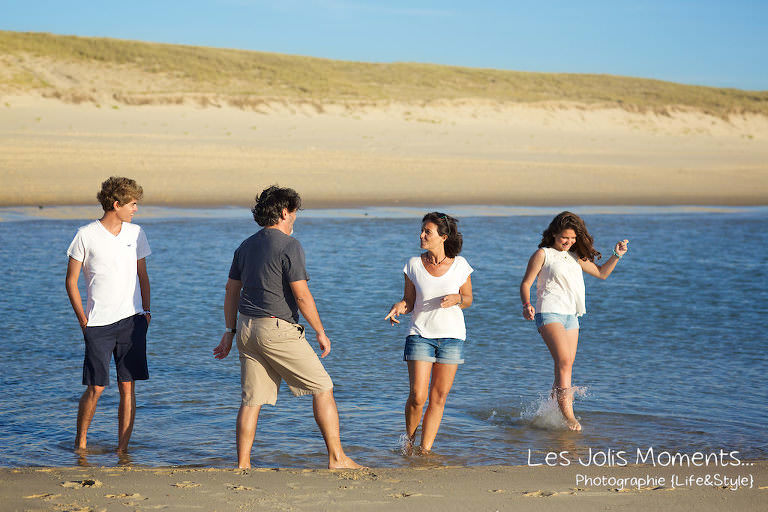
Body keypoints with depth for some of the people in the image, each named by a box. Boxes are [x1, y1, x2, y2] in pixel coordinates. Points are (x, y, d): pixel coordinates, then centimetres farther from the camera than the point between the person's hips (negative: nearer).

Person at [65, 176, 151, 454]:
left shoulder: (135, 233, 9)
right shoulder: (86, 235, -3)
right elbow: (71, 281, 2)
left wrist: (146, 310, 8)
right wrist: (83, 319, -4)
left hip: (132, 319, 3)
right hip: (98, 324, -3)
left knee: (128, 387, 1)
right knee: (96, 388, -2)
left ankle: (123, 448, 8)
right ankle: (80, 441, 19)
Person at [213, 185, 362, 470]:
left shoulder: (246, 246, 13)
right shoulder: (289, 246, -10)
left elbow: (231, 292, 15)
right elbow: (302, 296, -14)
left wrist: (230, 332, 20)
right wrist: (320, 332, -5)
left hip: (247, 328, 7)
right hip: (277, 330, -7)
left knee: (252, 400, 9)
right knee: (322, 388, 1)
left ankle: (242, 466, 8)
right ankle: (337, 458, 0)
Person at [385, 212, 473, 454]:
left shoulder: (459, 265, -3)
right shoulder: (414, 265, -2)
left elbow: (468, 299, 8)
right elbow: (409, 301, 5)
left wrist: (456, 299, -14)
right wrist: (400, 306, -17)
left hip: (452, 336, 1)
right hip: (420, 334, 0)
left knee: (438, 398, 2)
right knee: (417, 396, -10)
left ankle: (425, 448, 12)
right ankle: (409, 437, 17)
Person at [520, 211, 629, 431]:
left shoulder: (575, 257, 19)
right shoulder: (543, 254, 1)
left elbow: (601, 273, 27)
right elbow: (526, 283, -2)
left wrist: (616, 256, 12)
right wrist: (526, 304, -20)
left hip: (571, 315, 7)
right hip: (549, 313, -7)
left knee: (566, 367, 4)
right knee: (564, 361, -20)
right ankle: (569, 416, -25)